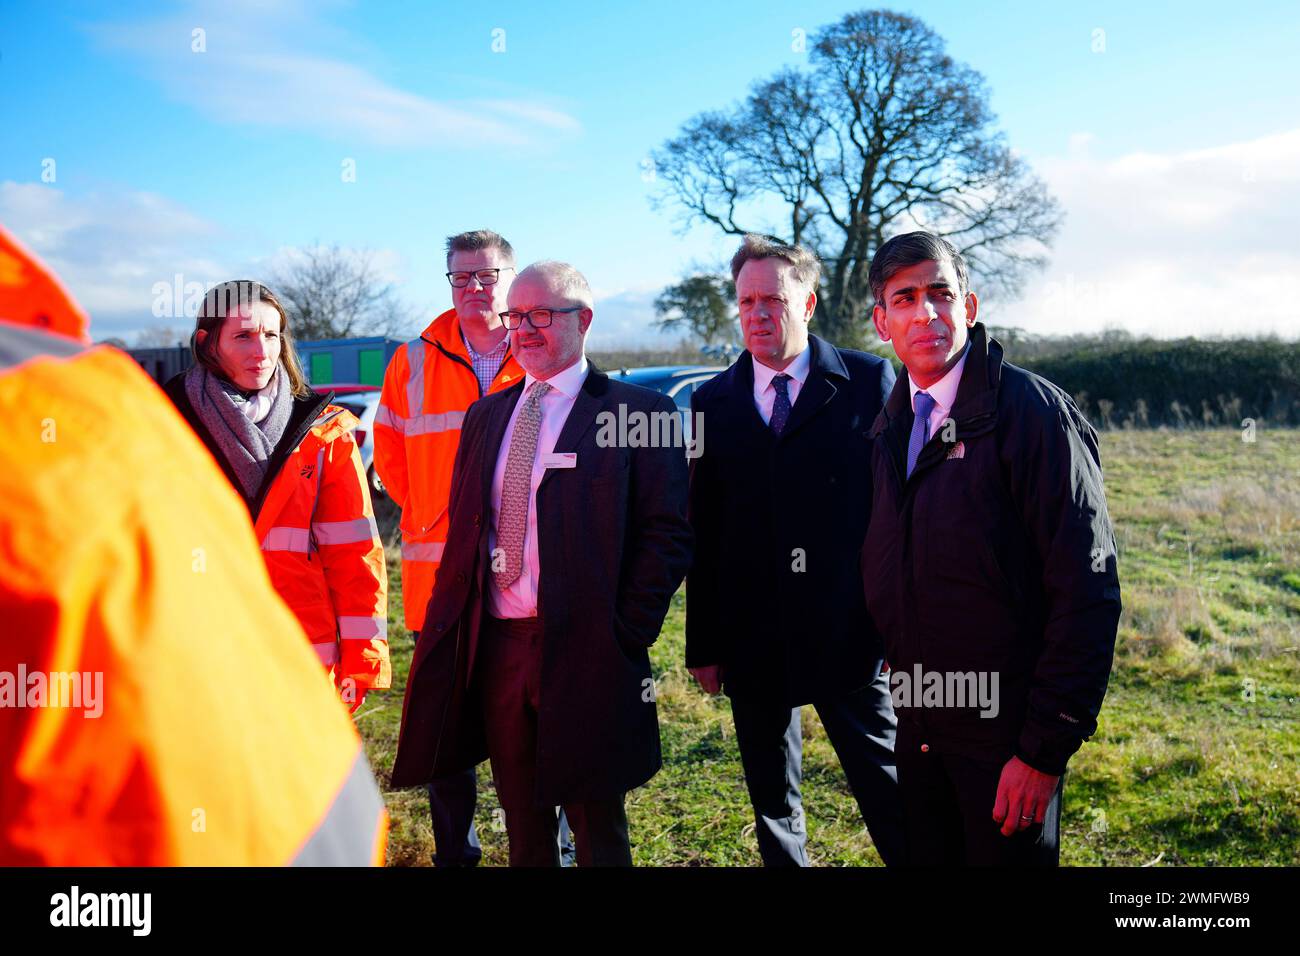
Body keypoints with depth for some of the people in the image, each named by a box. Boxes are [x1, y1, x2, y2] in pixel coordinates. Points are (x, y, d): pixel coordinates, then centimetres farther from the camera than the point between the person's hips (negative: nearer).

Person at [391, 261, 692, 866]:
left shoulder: (639, 411, -4)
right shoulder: (486, 415, 14)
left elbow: (667, 532, -8)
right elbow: (462, 528, 17)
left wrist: (627, 635, -13)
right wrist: (449, 626, 7)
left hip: (585, 650, -5)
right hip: (496, 647, 5)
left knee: (596, 824, 7)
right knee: (522, 820, 16)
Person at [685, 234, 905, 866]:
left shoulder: (869, 382, -2)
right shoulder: (714, 401, 5)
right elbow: (703, 530, 6)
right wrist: (702, 645, 6)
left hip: (847, 631, -3)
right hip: (751, 641, 3)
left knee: (887, 791, 5)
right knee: (771, 802, 16)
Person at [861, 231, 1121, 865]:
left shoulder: (1032, 410, -15)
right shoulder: (891, 426, 7)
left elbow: (1088, 593, -18)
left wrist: (1045, 749, -19)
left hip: (1006, 736, -6)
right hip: (919, 728, 6)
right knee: (928, 855, 20)